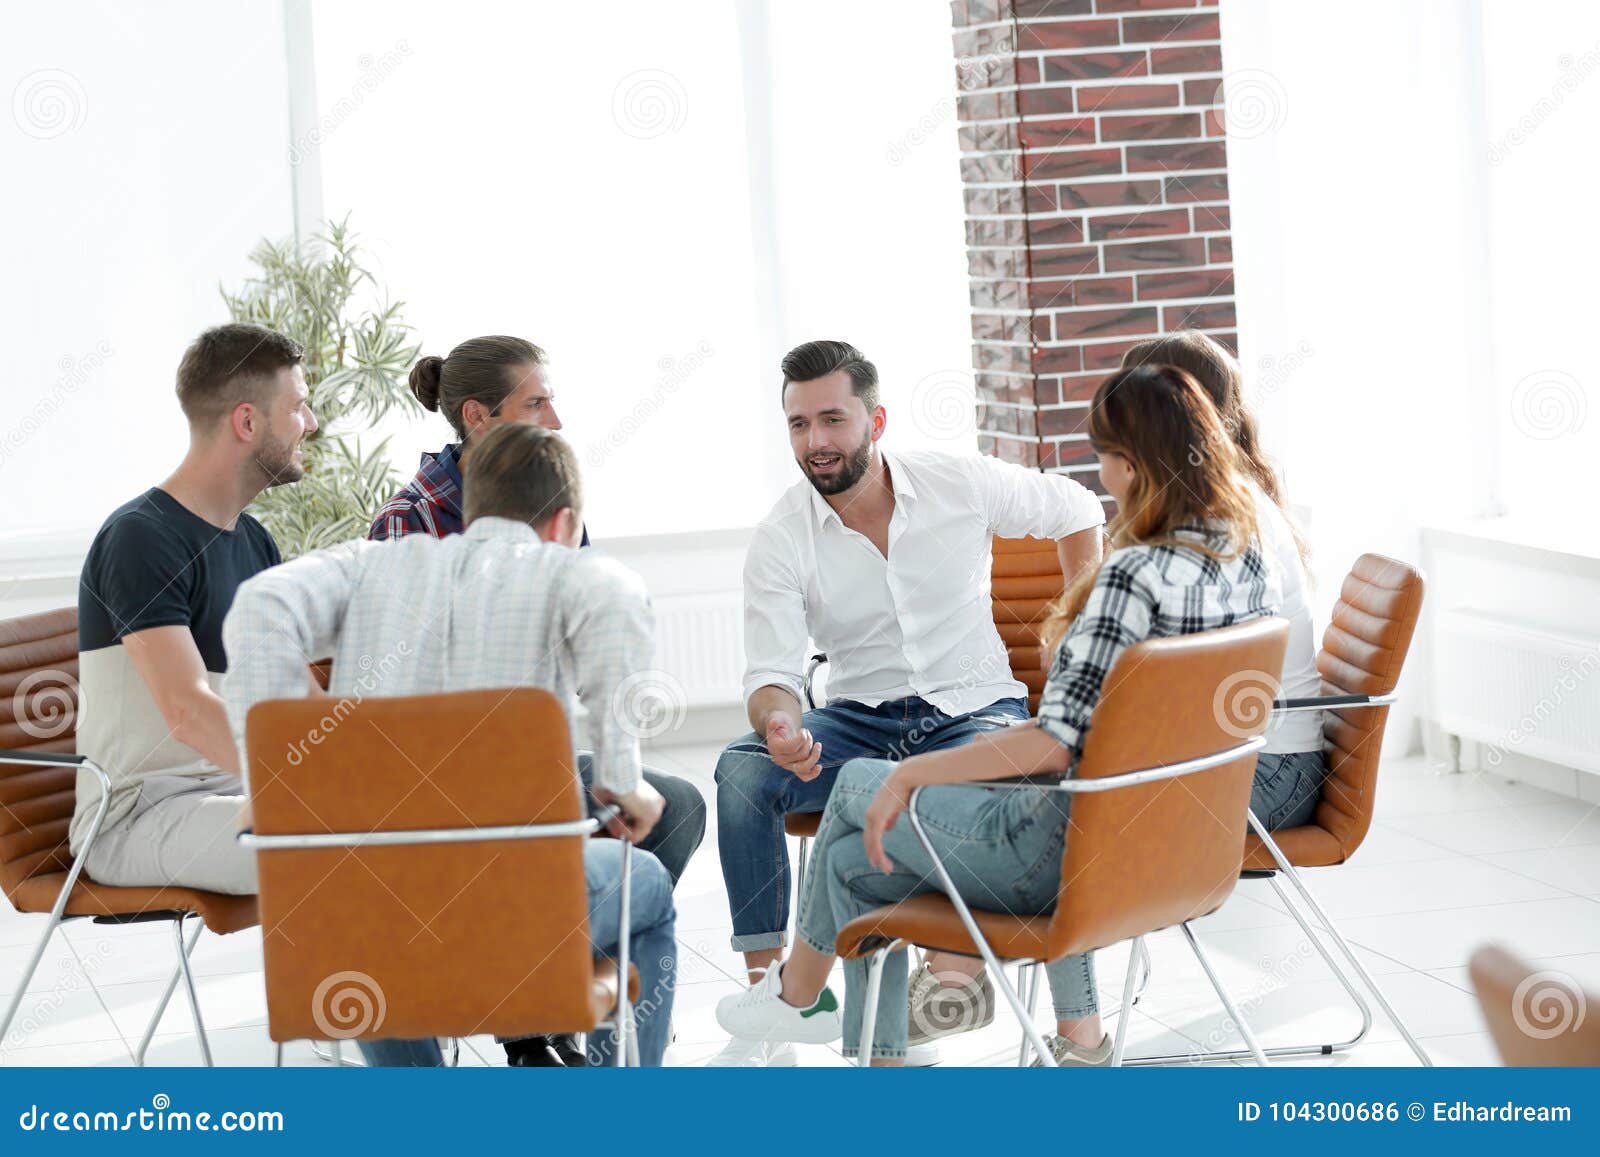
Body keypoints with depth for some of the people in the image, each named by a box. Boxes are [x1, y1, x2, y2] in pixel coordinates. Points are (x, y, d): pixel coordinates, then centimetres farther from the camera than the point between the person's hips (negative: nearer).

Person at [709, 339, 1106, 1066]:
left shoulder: (962, 483, -6)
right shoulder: (780, 541, -6)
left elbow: (1077, 513, 11)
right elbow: (770, 673, -11)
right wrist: (778, 723, -35)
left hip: (973, 707, -1)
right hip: (858, 719, 2)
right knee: (742, 770, -27)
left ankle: (959, 962, -24)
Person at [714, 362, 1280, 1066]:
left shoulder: (1135, 574, -25)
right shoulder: (1249, 562, 1)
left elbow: (1057, 742, -27)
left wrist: (911, 774, -18)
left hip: (1077, 852, -8)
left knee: (857, 785, 16)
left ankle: (796, 993, 38)